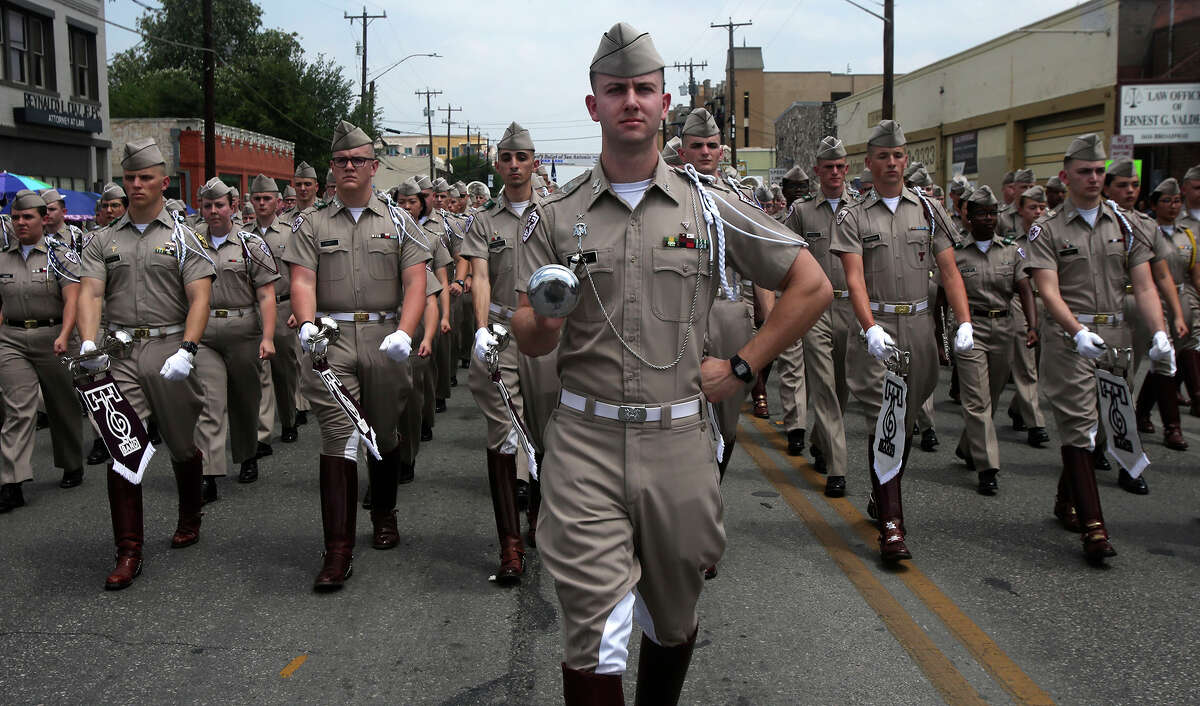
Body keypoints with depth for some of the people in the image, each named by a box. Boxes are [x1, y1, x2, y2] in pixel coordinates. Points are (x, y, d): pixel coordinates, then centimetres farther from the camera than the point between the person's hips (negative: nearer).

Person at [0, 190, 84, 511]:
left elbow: (72, 298, -13)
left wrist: (64, 335, -26)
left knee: (63, 406, 10)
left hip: (53, 336, -2)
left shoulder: (60, 253, -3)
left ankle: (73, 467, 28)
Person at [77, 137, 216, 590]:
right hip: (119, 353, 1)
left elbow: (199, 298, -5)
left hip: (170, 349, -1)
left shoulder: (182, 238, 5)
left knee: (182, 444, 9)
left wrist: (187, 350, -18)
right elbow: (89, 294, 1)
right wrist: (89, 344, -17)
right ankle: (128, 552, -1)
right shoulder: (103, 242, 12)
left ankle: (189, 518, 34)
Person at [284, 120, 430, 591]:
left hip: (384, 336, 1)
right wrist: (307, 324, -21)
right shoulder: (311, 223, 10)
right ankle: (338, 551, -8)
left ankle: (384, 516, 36)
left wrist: (405, 333, -14)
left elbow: (415, 282, 1)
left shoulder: (398, 222, 10)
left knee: (385, 433, 11)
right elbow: (302, 280, -1)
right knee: (338, 437, -8)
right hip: (331, 339, -1)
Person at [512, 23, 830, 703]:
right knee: (595, 634, -4)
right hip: (586, 442, -1)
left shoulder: (709, 205, 4)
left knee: (673, 617, 18)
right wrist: (544, 319, -19)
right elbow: (529, 339, 5)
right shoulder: (560, 214, 5)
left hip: (679, 438, 1)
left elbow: (812, 286, 7)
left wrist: (741, 367, 1)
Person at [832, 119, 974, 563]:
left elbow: (949, 271, 7)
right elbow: (854, 277, -10)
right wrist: (871, 328, -25)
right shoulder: (853, 217, 1)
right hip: (876, 328, -4)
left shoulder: (929, 210, 10)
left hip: (919, 325, 4)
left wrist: (964, 323, -6)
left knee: (906, 422, 13)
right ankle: (891, 525, -10)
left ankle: (881, 496, 33)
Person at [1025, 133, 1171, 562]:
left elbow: (1143, 286, 7)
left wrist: (1160, 334, -8)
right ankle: (1092, 526, -7)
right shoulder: (1047, 230, 0)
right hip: (1068, 338, -4)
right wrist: (1079, 332, -26)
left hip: (1114, 337, 4)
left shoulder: (1124, 225, 12)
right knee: (1079, 425, -7)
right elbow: (1048, 291, -11)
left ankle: (1066, 501, 30)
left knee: (1094, 424, 12)